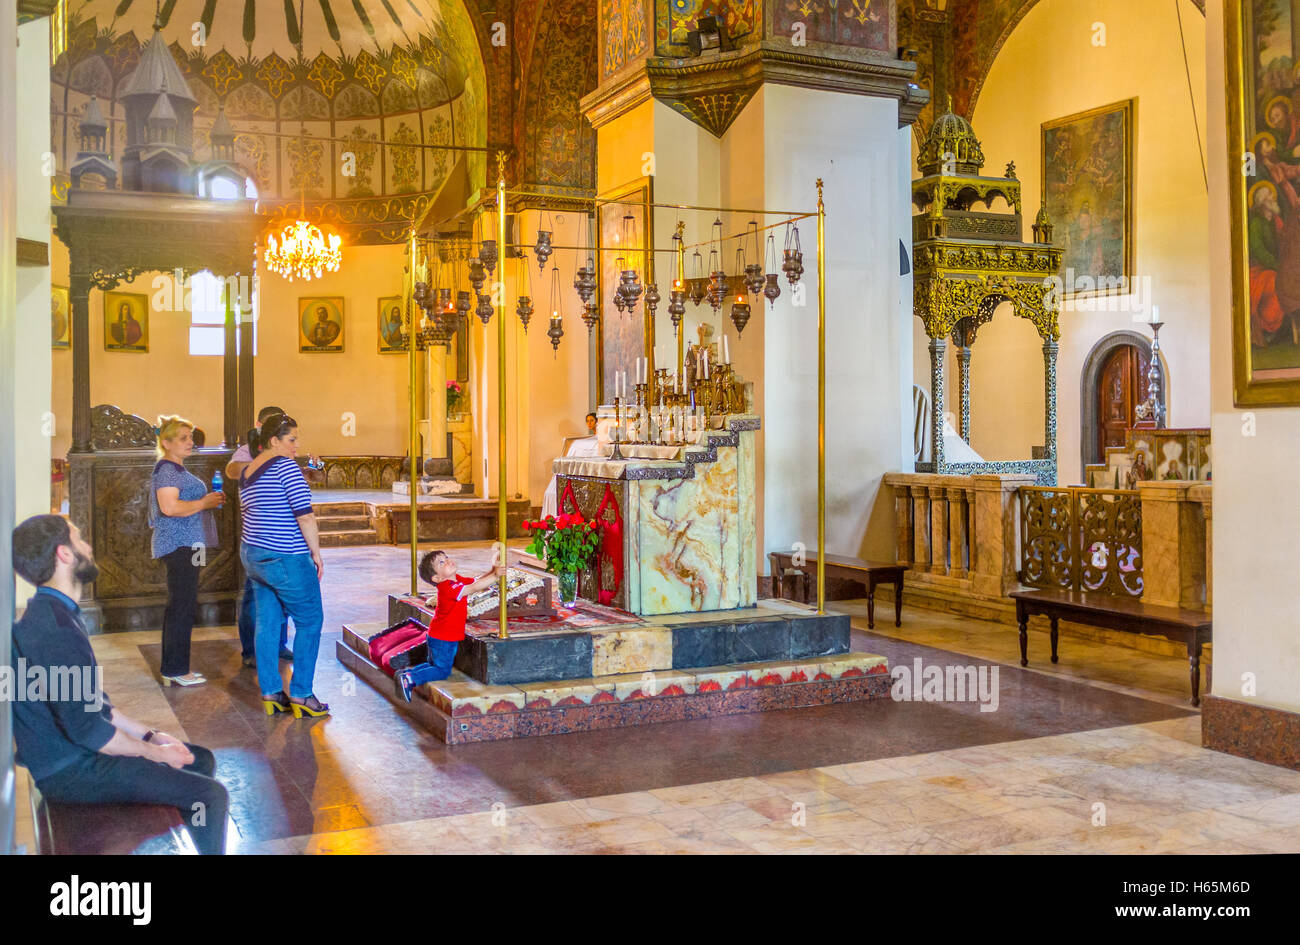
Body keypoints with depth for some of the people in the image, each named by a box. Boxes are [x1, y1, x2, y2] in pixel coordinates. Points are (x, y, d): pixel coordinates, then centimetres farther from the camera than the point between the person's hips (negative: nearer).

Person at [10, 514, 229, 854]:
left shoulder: (52, 613, 9)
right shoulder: (54, 628, -25)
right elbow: (86, 727, -26)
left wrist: (149, 735, 7)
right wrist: (155, 753, -12)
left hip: (79, 749, 11)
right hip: (70, 771, -11)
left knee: (202, 760, 15)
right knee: (210, 794, -17)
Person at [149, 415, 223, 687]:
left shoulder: (176, 469, 20)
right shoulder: (167, 469, -13)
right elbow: (169, 507, -25)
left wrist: (210, 500, 14)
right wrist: (204, 503, -14)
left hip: (184, 545, 11)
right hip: (179, 544, -11)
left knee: (178, 607, 13)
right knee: (183, 606, -9)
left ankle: (172, 669, 19)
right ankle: (175, 670, -5)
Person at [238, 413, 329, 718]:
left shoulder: (247, 472, 13)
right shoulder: (285, 466, -14)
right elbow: (304, 514, -19)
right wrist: (316, 553, -10)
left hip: (252, 554, 9)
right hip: (285, 560, -9)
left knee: (267, 622, 11)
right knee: (310, 621, 3)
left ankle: (270, 694, 15)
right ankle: (300, 695, 4)